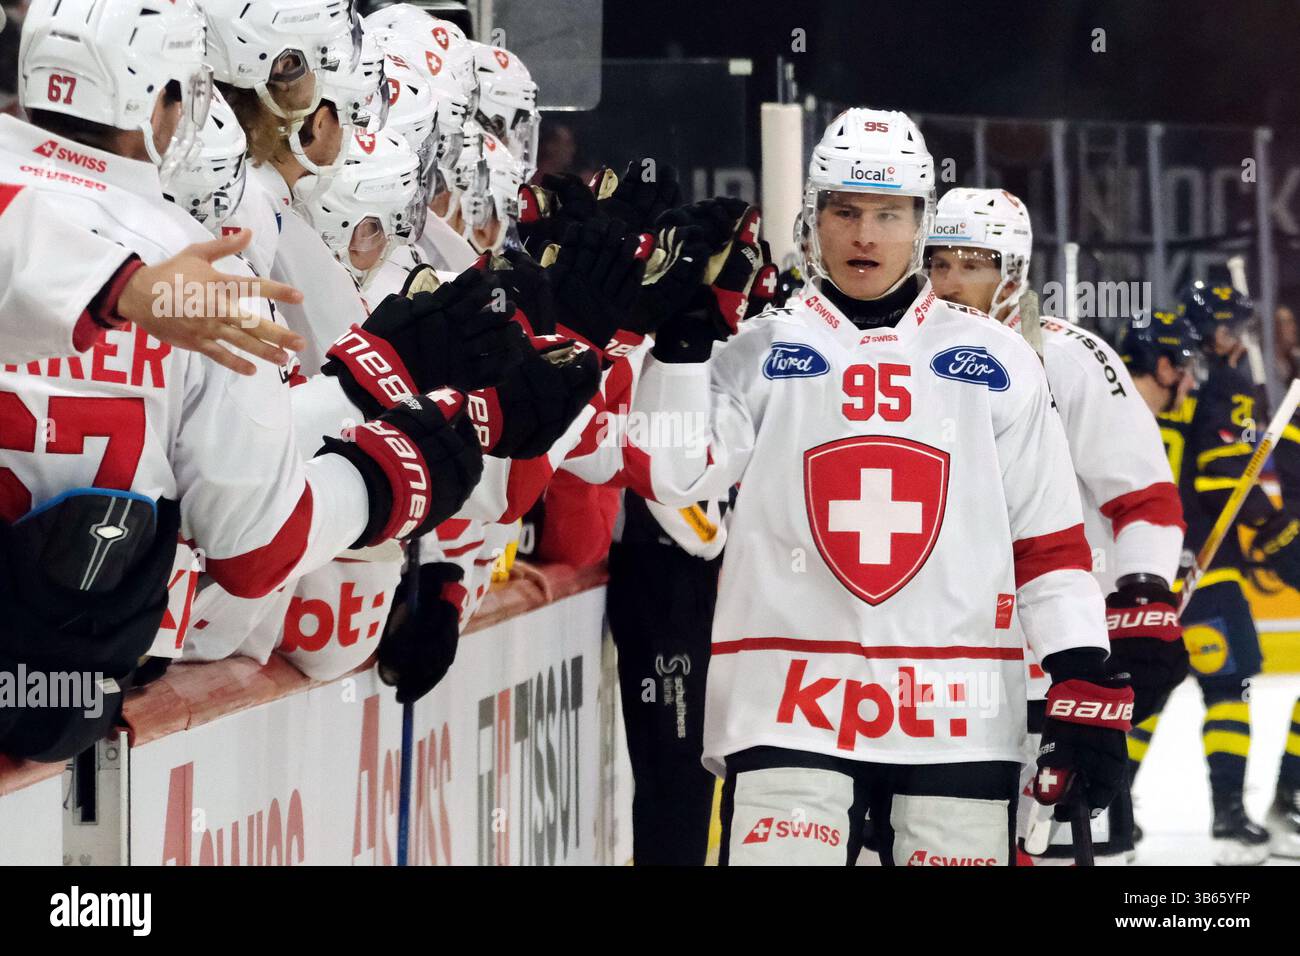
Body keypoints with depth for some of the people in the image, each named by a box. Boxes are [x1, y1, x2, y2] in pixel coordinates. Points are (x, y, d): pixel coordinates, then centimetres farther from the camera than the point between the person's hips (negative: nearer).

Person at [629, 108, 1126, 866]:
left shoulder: (995, 360, 9)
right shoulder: (762, 352, 8)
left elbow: (1050, 538, 7)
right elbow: (673, 473, -6)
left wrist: (1087, 688, 0)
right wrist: (682, 337, -14)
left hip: (957, 714, 1)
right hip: (789, 708, -1)